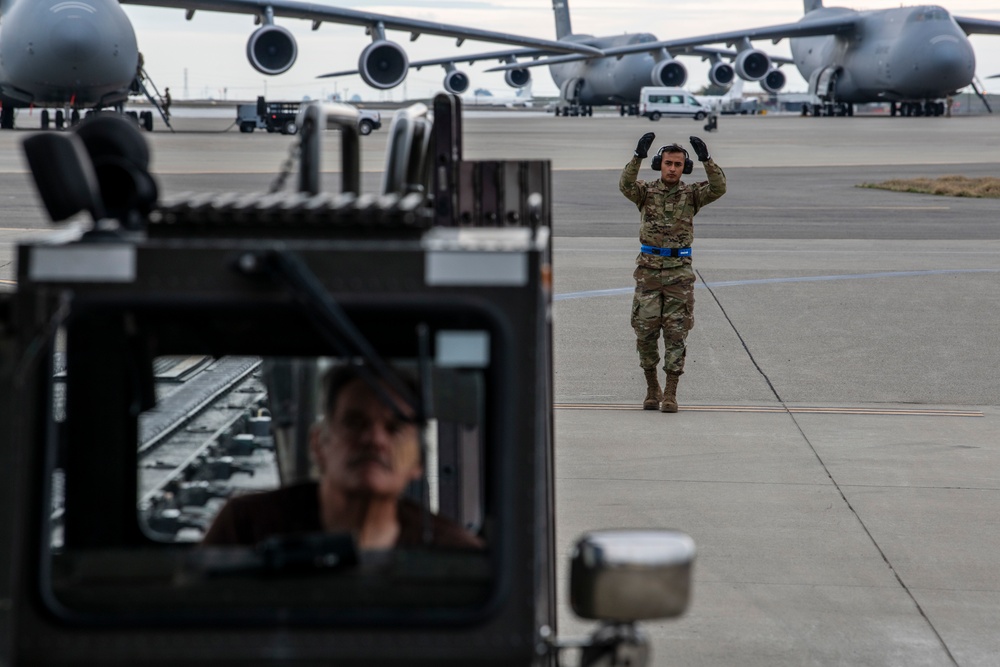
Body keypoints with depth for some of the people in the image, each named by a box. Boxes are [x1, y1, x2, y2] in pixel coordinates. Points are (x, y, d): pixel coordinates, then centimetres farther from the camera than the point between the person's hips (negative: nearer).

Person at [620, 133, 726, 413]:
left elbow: (718, 189, -15)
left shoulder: (691, 194, 4)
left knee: (676, 333, -3)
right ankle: (652, 389, 17)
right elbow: (625, 185, -19)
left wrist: (706, 159, -27)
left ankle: (670, 394, 0)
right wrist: (638, 156, -31)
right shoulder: (646, 191, 3)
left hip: (679, 271, 0)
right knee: (645, 331, 1)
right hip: (648, 269, 0)